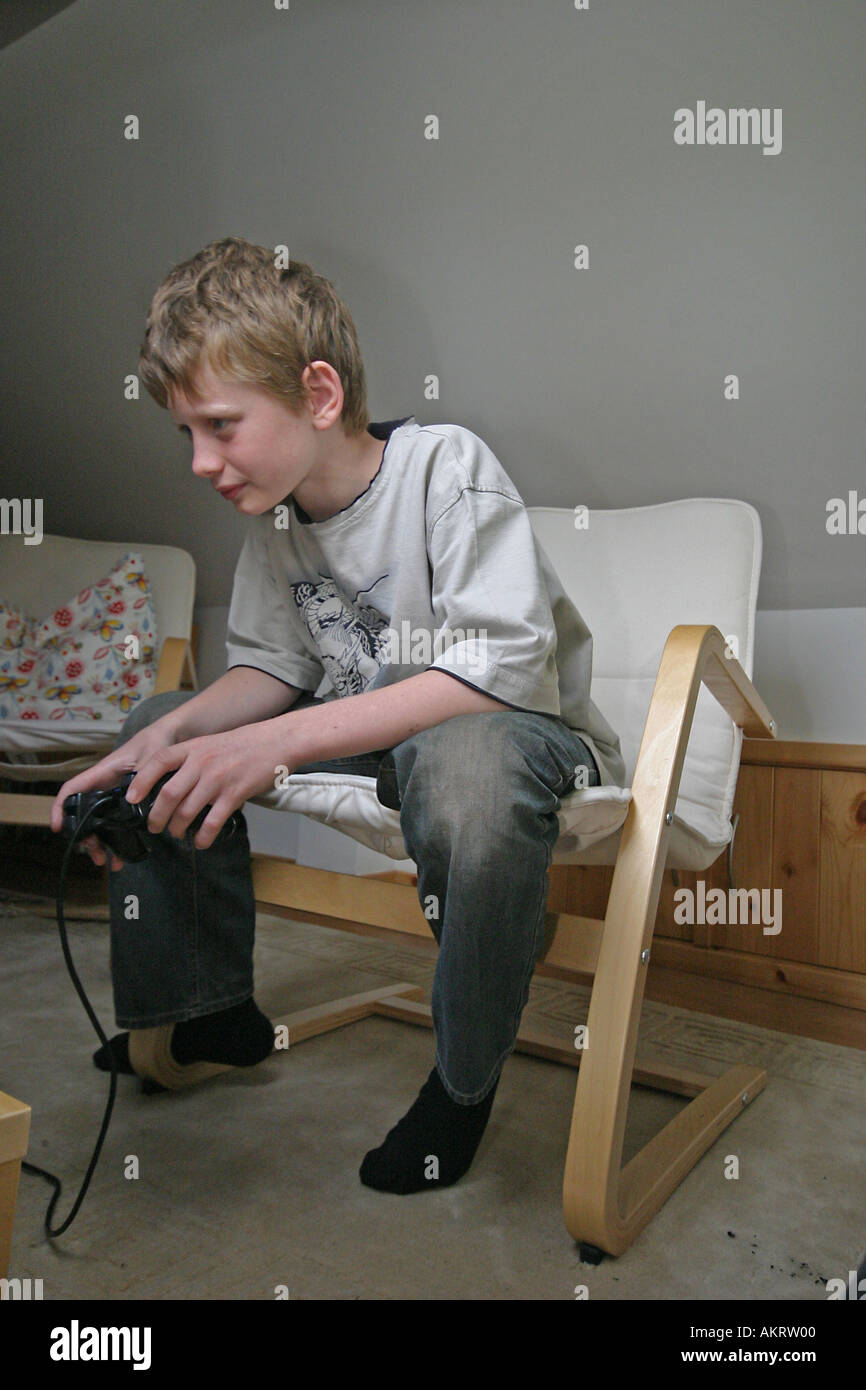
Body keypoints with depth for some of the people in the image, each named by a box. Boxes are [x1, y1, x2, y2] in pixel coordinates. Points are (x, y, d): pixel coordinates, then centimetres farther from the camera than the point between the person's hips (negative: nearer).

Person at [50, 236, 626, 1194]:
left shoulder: (448, 467, -21)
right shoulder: (273, 508, 0)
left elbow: (497, 671, -32)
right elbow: (271, 666, 5)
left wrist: (275, 742, -36)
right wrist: (173, 733, -17)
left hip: (523, 729, -7)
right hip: (374, 735, 7)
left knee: (465, 760, -42)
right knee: (158, 725, 3)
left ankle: (466, 1076, -14)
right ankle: (210, 1013, 18)